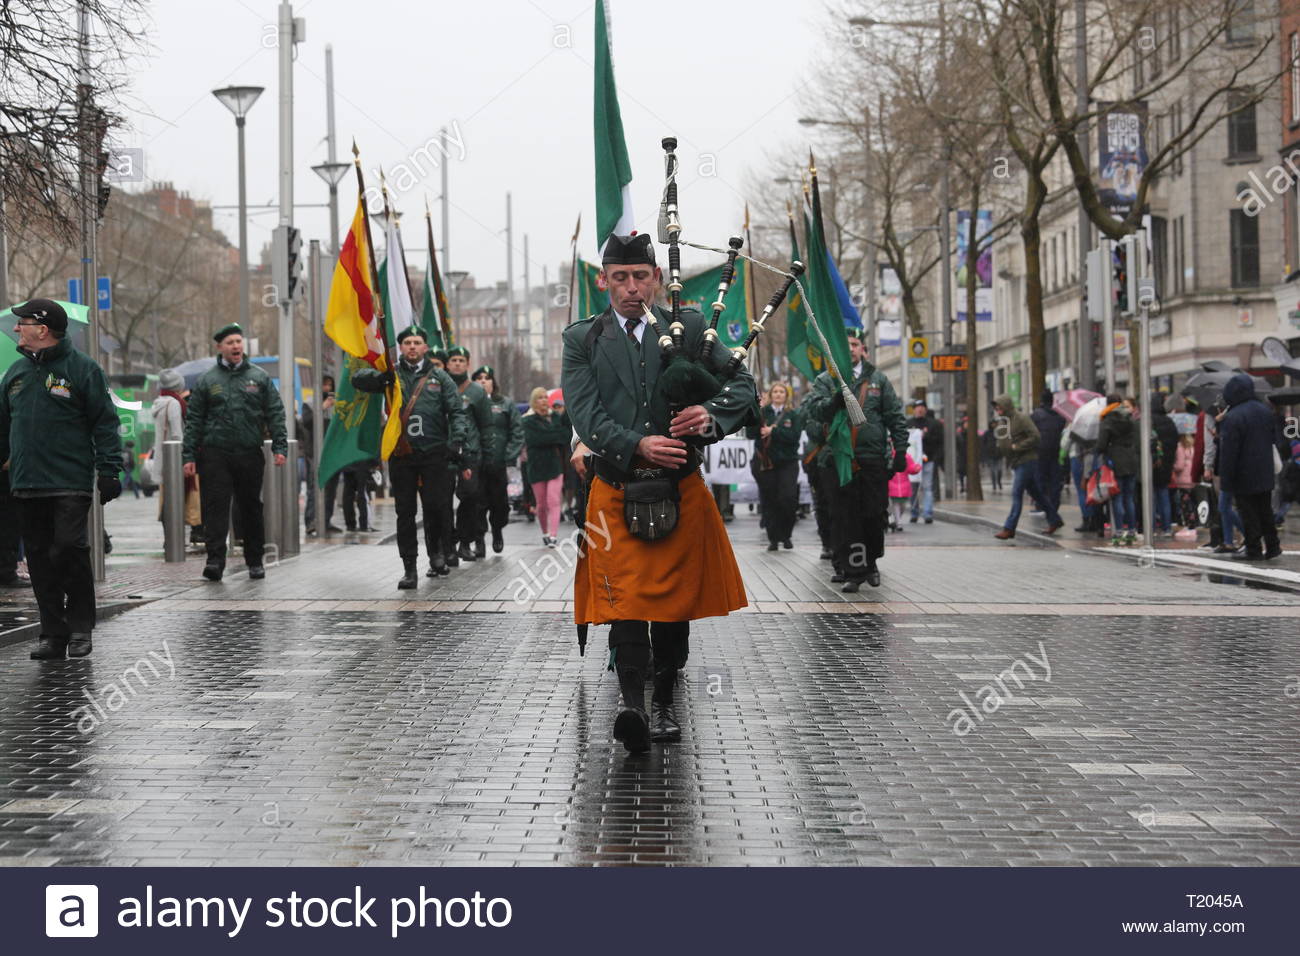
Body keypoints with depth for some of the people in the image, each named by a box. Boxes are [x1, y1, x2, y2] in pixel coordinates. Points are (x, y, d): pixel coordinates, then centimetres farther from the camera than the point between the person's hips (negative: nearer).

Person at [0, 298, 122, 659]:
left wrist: (108, 470, -10)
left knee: (70, 549, -12)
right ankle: (53, 633, 12)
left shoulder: (82, 368, -2)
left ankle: (80, 628, 2)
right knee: (40, 559, 6)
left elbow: (104, 422, -4)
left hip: (70, 484, -5)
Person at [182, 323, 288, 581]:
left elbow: (275, 414, 7)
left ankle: (255, 560, 18)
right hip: (215, 455, -1)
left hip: (250, 454, 1)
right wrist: (189, 456, 0)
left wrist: (280, 447, -4)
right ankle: (215, 560, -12)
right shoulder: (207, 380, 7)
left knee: (251, 507, 9)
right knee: (215, 507, -9)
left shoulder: (259, 377, 9)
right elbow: (194, 420, 7)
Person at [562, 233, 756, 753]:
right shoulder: (582, 340, 6)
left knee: (675, 598, 8)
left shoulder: (689, 328, 8)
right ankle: (631, 705, -22)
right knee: (625, 598, -13)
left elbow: (744, 385, 2)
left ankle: (665, 703, 21)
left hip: (681, 492, 2)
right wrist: (637, 446, -23)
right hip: (617, 491, -1)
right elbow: (586, 416, -5)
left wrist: (710, 415, -20)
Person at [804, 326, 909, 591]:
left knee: (875, 513, 4)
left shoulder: (878, 379, 12)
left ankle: (870, 561, 24)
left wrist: (900, 451, 2)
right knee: (846, 517, -2)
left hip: (874, 458, 1)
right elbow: (811, 408, -5)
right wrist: (834, 401, -23)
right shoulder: (826, 380, 9)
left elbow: (896, 417, 10)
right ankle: (853, 571, 2)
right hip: (842, 459, -1)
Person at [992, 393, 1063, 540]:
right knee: (1036, 493, 15)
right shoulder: (1001, 421, 13)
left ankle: (1009, 528, -13)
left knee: (1016, 494, -12)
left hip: (1026, 461, -9)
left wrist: (1017, 447, -20)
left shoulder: (1021, 418, -12)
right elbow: (1002, 442, 25)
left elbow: (1034, 436, -18)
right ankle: (1054, 519, 25)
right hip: (1014, 462, 9)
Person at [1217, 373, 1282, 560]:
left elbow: (1228, 452, -19)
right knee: (1266, 512, 16)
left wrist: (1225, 480, -14)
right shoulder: (1264, 410, 5)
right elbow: (1273, 440, 16)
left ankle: (1254, 550, 3)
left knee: (1249, 516, 1)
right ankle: (1272, 547, 19)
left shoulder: (1232, 418, -20)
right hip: (1265, 475, 7)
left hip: (1244, 477, -7)